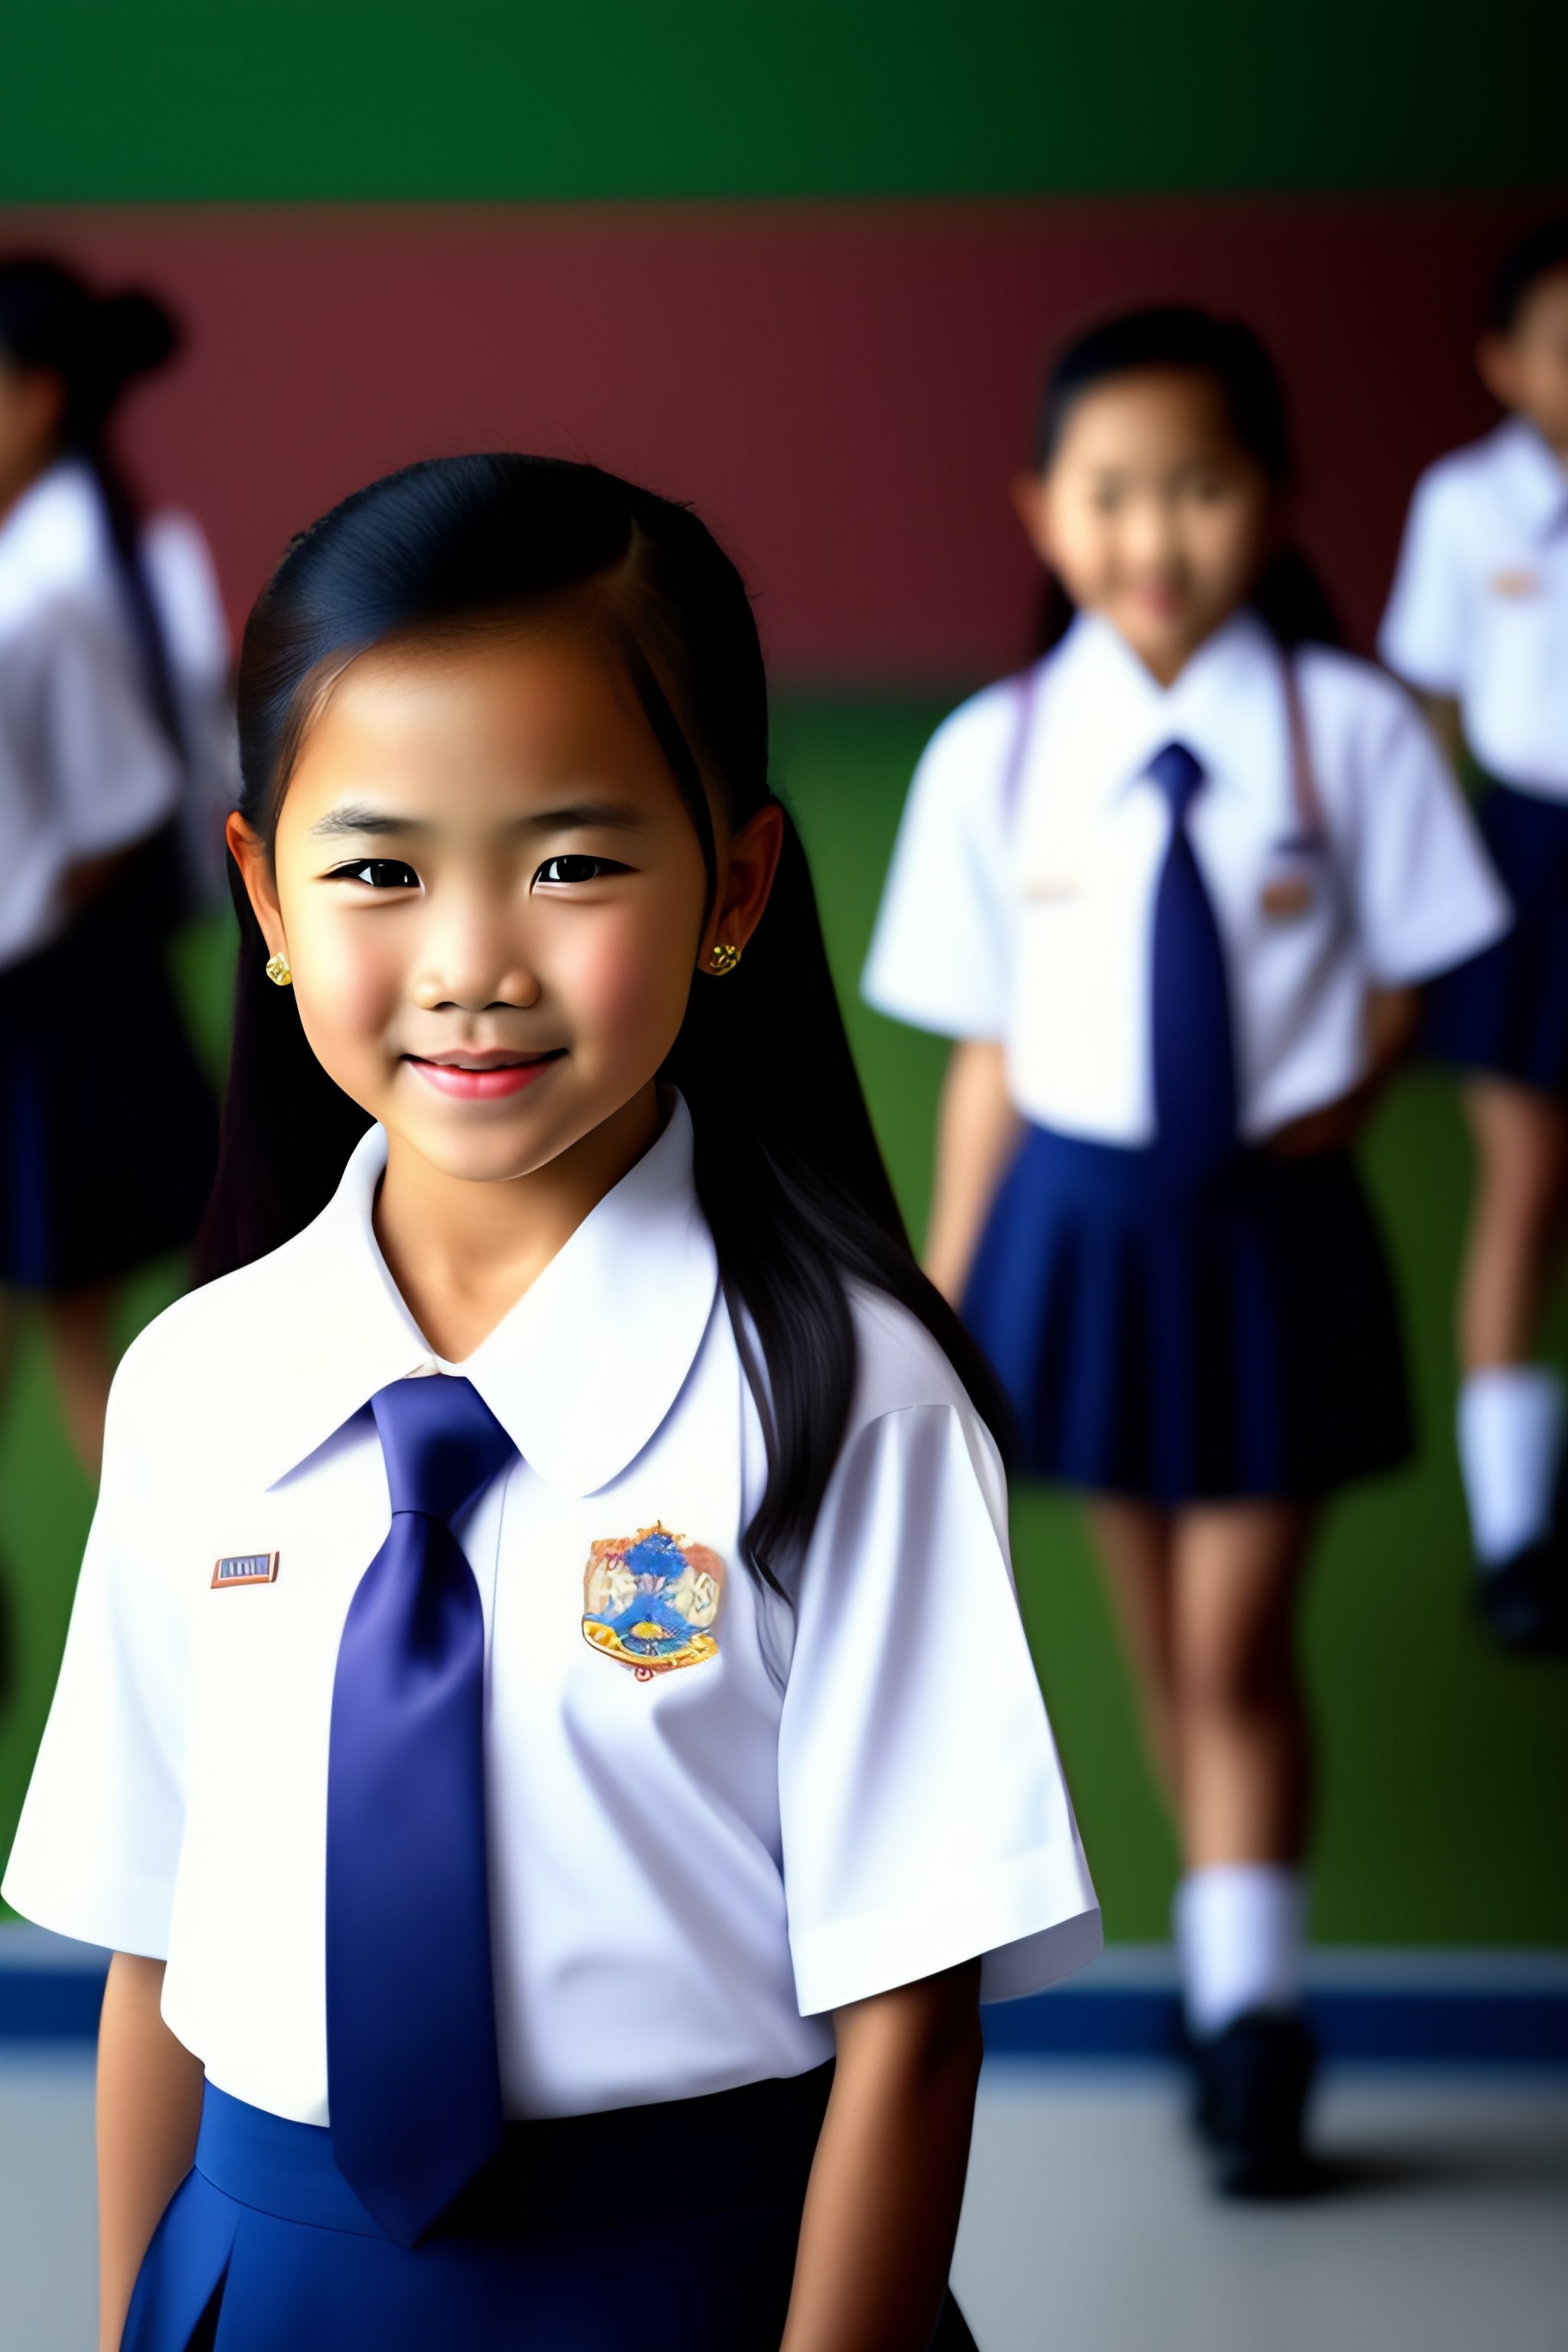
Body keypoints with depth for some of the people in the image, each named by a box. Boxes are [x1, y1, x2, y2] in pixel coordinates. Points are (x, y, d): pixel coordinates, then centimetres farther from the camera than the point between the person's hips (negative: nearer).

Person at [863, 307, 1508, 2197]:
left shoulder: (1344, 729, -10)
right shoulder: (994, 756, -6)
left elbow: (1404, 974, 3)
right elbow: (985, 1050, 0)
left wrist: (1334, 1099, -13)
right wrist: (946, 1298, 1)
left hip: (1269, 1226, -2)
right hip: (1079, 1220, 2)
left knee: (1238, 1644, 0)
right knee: (1160, 1638, 14)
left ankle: (1249, 2015, 11)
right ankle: (1233, 1977, 31)